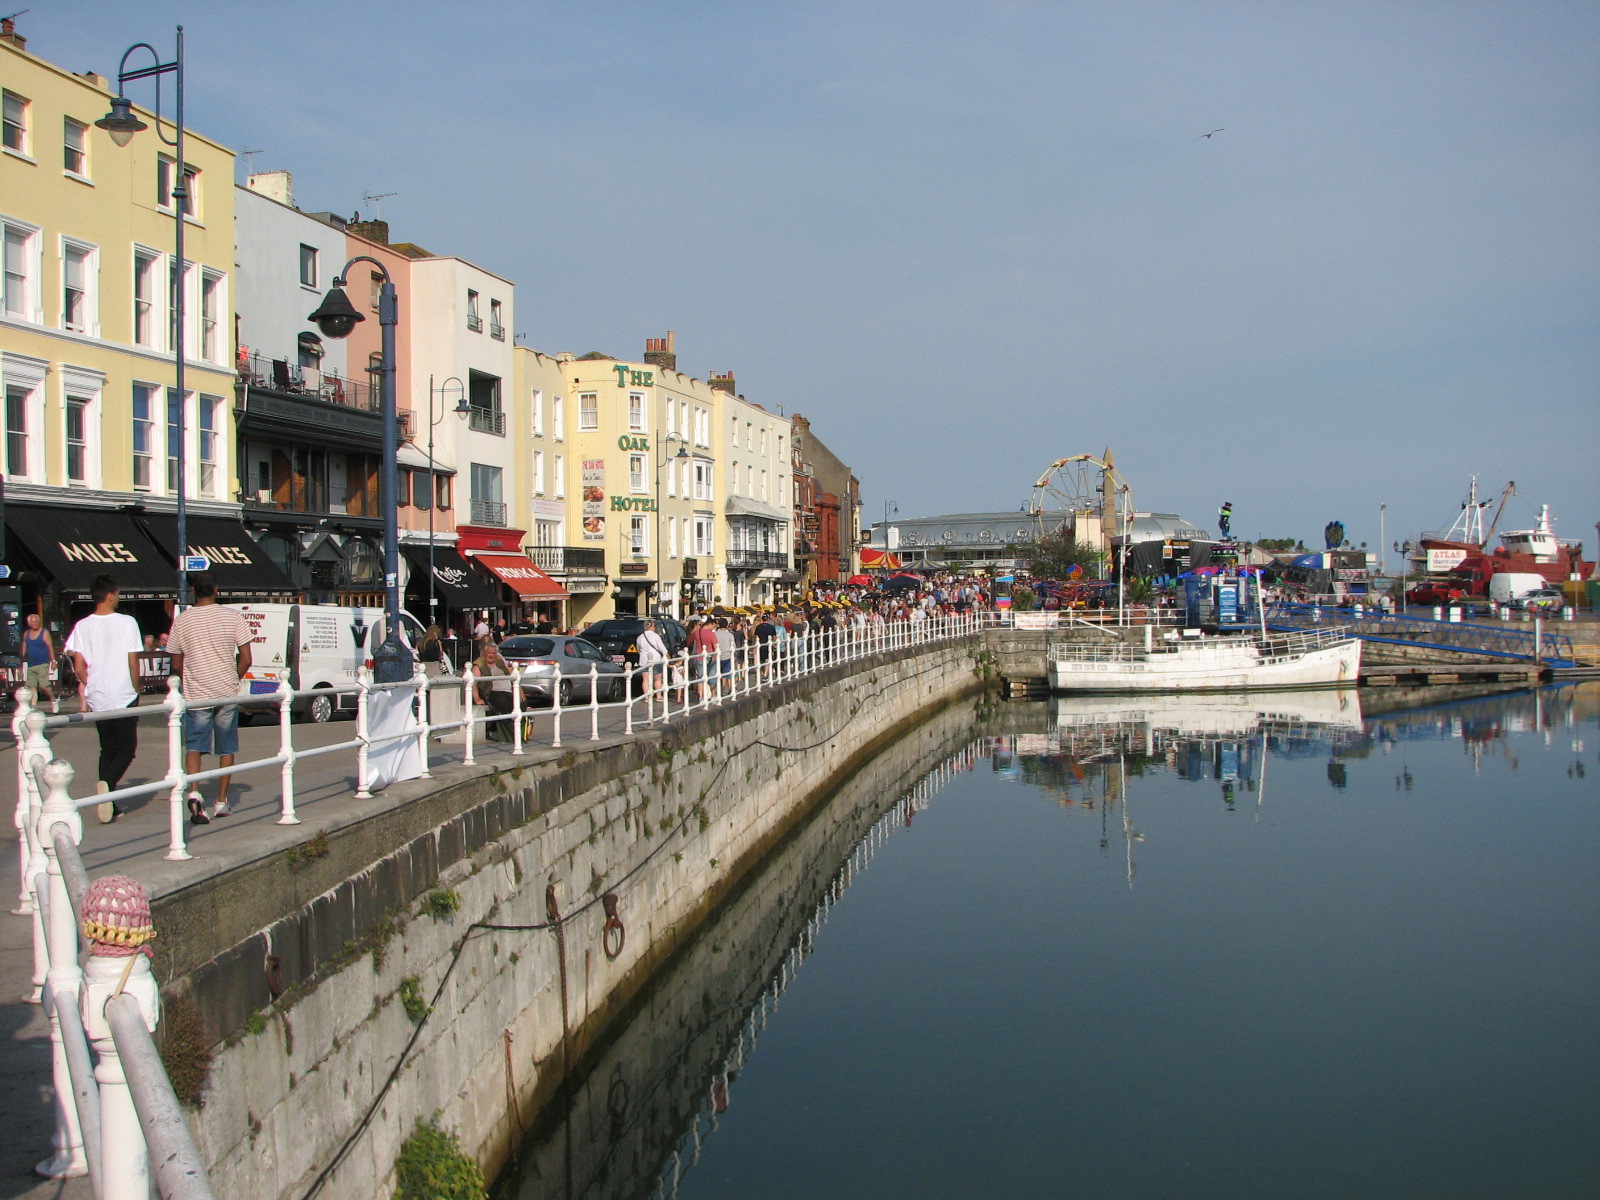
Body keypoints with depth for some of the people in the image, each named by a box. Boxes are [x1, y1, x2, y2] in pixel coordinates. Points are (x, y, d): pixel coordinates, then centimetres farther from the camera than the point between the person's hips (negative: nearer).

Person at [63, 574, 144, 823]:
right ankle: (108, 784, -23)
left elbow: (79, 667, 0)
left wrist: (90, 687, 16)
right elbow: (133, 662, -8)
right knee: (126, 748, 5)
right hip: (123, 697, -4)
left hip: (97, 699, 4)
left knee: (107, 750, 15)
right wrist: (137, 689, 6)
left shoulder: (82, 626, 1)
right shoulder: (126, 622, -9)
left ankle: (109, 806, 12)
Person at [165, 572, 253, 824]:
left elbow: (176, 665, 4)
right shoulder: (233, 616, -3)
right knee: (227, 748, 13)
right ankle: (221, 801, 18)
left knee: (194, 746, 3)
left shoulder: (182, 620, -1)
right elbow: (245, 658, -4)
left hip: (195, 695, -1)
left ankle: (194, 792, -21)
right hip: (227, 693, 1)